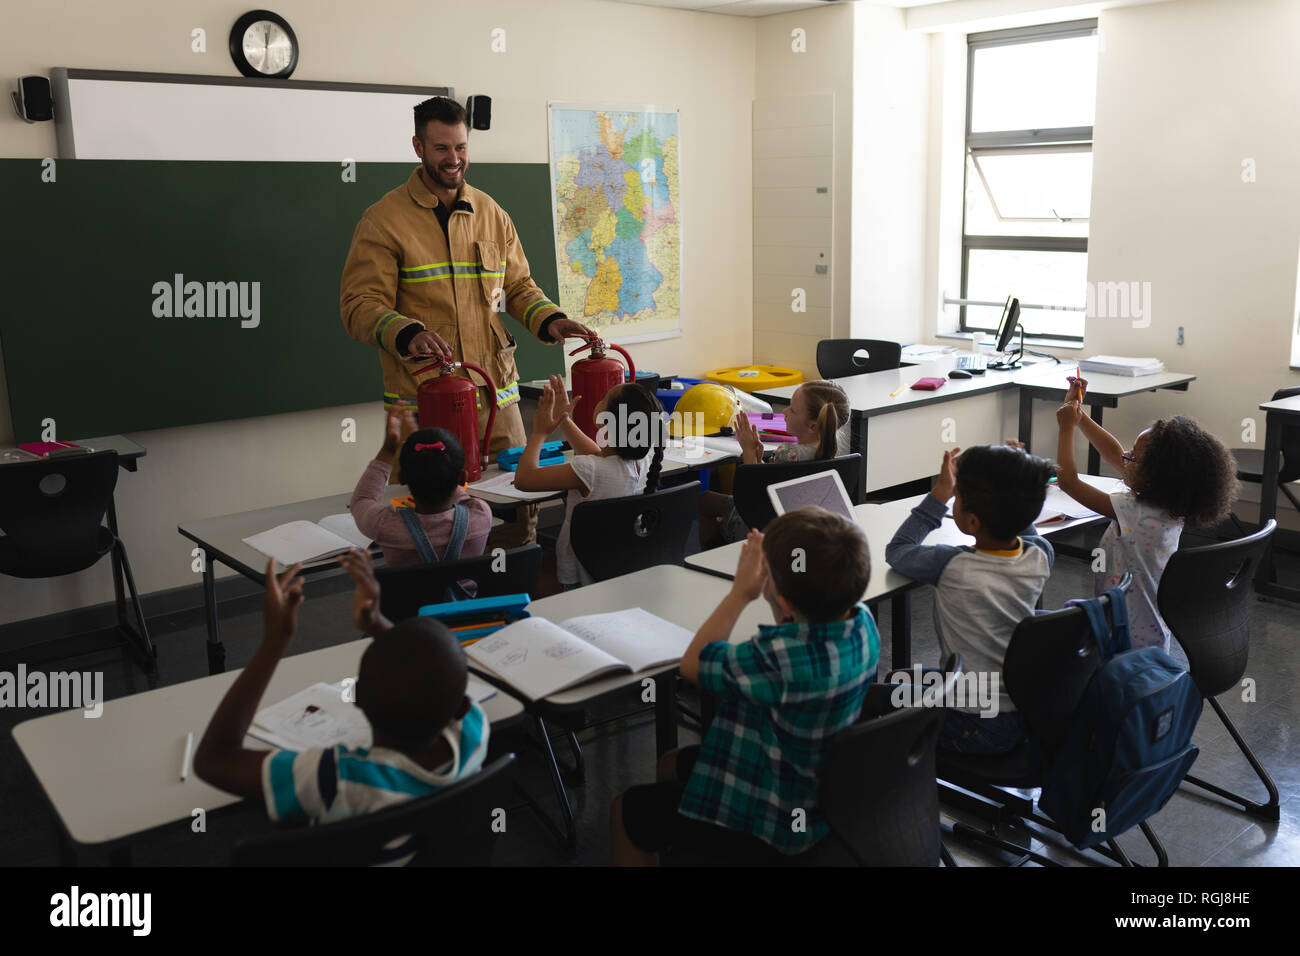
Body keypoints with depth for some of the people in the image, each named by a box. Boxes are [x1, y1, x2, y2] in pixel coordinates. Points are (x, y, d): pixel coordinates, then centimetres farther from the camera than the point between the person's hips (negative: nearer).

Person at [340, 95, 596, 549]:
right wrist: (408, 335, -27)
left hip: (495, 394, 4)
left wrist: (550, 320, -1)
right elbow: (360, 305, -8)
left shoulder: (491, 214, 14)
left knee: (518, 508, 6)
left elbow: (519, 286, 20)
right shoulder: (385, 219, -1)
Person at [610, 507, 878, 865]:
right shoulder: (863, 621, -15)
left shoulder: (779, 657, -38)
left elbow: (692, 664, -19)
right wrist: (775, 572, -7)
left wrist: (741, 593, -14)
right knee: (669, 766, 27)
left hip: (774, 826, -8)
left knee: (627, 810, 12)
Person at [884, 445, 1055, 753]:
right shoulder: (1041, 557, -12)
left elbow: (896, 549, -5)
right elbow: (1024, 525, 15)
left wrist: (940, 492, -2)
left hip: (977, 730, -6)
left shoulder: (951, 566, -26)